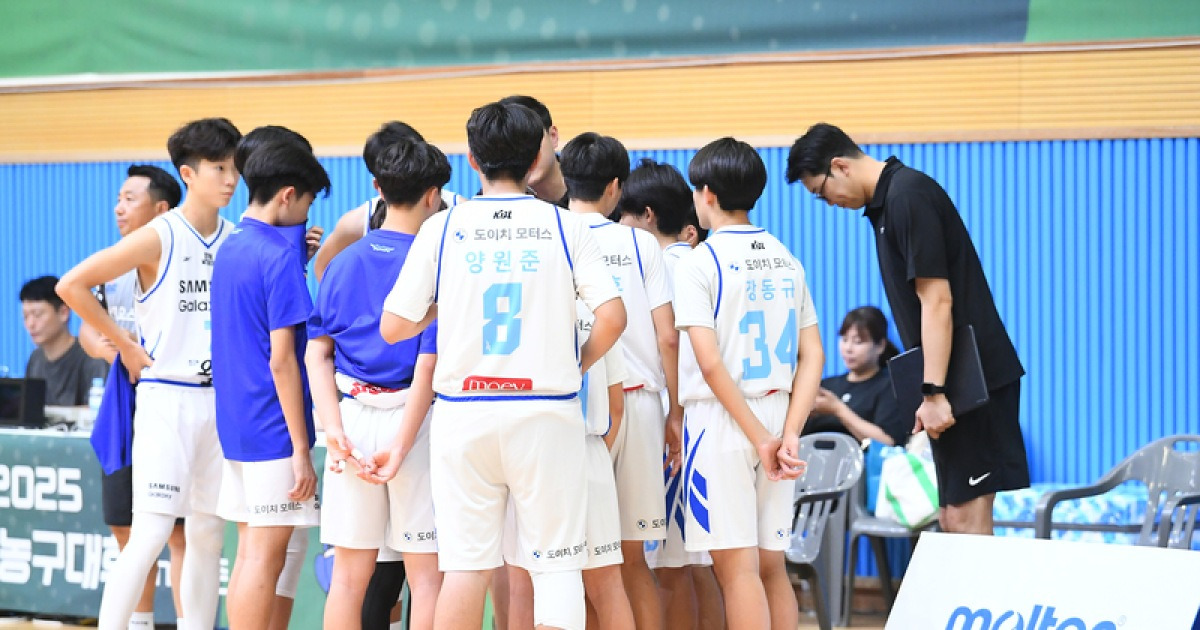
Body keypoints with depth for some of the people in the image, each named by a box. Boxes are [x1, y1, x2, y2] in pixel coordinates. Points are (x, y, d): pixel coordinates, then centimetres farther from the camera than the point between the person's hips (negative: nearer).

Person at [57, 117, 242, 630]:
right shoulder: (160, 237, -9)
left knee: (208, 534, 8)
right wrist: (126, 347, -9)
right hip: (167, 397, -6)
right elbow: (71, 285, -11)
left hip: (221, 398, 6)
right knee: (151, 533, -10)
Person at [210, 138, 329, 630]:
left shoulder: (230, 248, 12)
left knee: (249, 552, 12)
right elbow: (281, 360, -18)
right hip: (272, 431, -9)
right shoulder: (279, 255, -15)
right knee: (266, 557, -6)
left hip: (234, 424, 9)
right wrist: (302, 450, -16)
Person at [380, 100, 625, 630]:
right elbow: (612, 317, -8)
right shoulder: (562, 226, 0)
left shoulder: (443, 227, 2)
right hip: (546, 411, -1)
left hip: (464, 412, 1)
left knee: (466, 563, 5)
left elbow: (393, 327, 0)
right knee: (556, 561, 2)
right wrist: (578, 366, 8)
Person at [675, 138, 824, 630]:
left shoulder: (698, 262, -8)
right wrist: (789, 434, -2)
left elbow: (710, 363, -16)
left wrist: (761, 439, -12)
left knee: (736, 566, -6)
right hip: (777, 418, 6)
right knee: (770, 565, 10)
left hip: (722, 422, -6)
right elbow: (812, 357, 6)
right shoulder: (786, 261, 11)